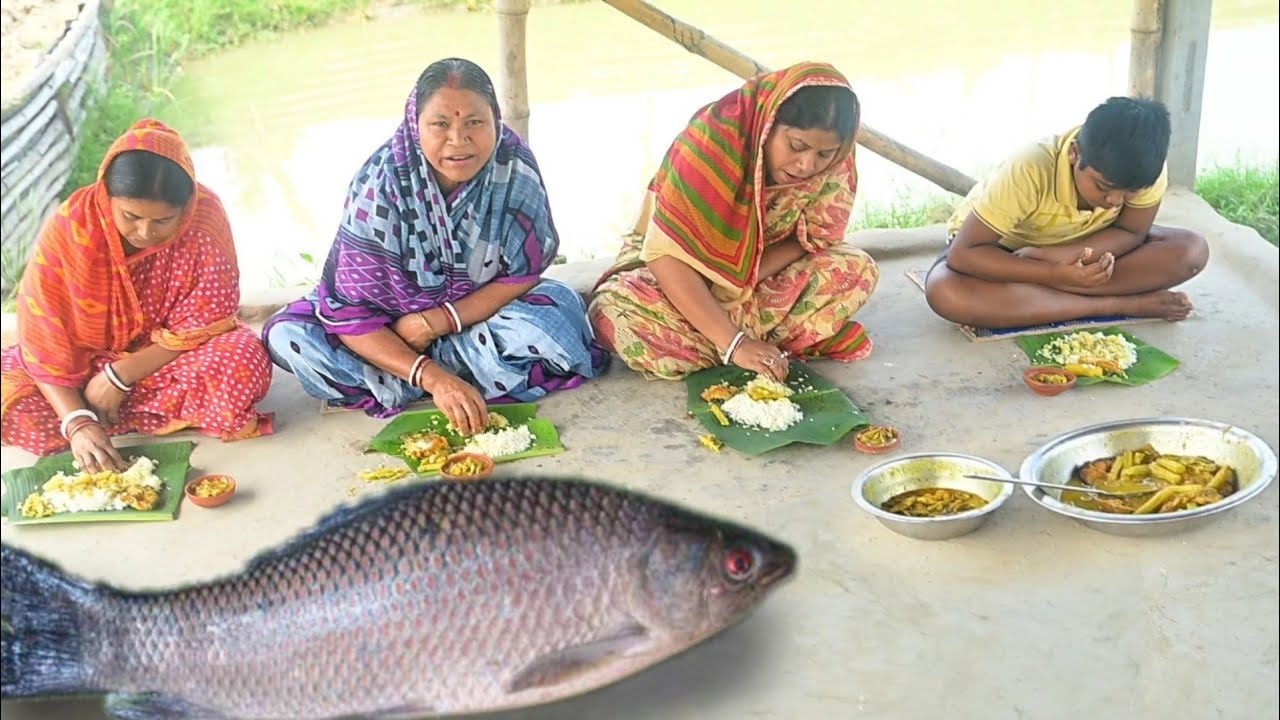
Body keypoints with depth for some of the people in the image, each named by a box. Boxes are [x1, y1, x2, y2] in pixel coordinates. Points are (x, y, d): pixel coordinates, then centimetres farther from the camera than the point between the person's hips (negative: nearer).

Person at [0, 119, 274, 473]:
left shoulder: (206, 217, -22)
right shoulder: (69, 227, -22)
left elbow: (202, 325, -16)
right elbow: (44, 336, -19)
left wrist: (120, 376, -22)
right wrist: (77, 423, -31)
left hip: (171, 356, 0)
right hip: (85, 363, 0)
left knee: (245, 366, -32)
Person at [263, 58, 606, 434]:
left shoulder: (516, 167, -21)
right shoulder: (381, 181, -24)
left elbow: (523, 274, -13)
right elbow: (351, 314, -26)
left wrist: (436, 322, -23)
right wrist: (433, 377, -38)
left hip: (482, 311, 1)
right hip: (391, 332, -1)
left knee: (561, 307, -30)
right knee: (287, 337, -22)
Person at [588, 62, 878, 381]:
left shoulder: (835, 163, -18)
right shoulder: (714, 137, -31)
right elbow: (667, 254, -35)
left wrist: (741, 282, -27)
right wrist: (734, 342, -41)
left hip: (766, 276, 4)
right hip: (679, 274, -3)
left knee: (858, 270, -22)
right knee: (618, 311, -34)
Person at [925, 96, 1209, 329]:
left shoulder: (1143, 165, -27)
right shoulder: (1030, 171, -36)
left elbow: (1132, 233, -15)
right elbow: (962, 254, -36)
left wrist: (1064, 255, -33)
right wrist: (1057, 274, -44)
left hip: (1079, 248, 4)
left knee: (1192, 250, -20)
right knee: (946, 294, -38)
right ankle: (1121, 304, -30)